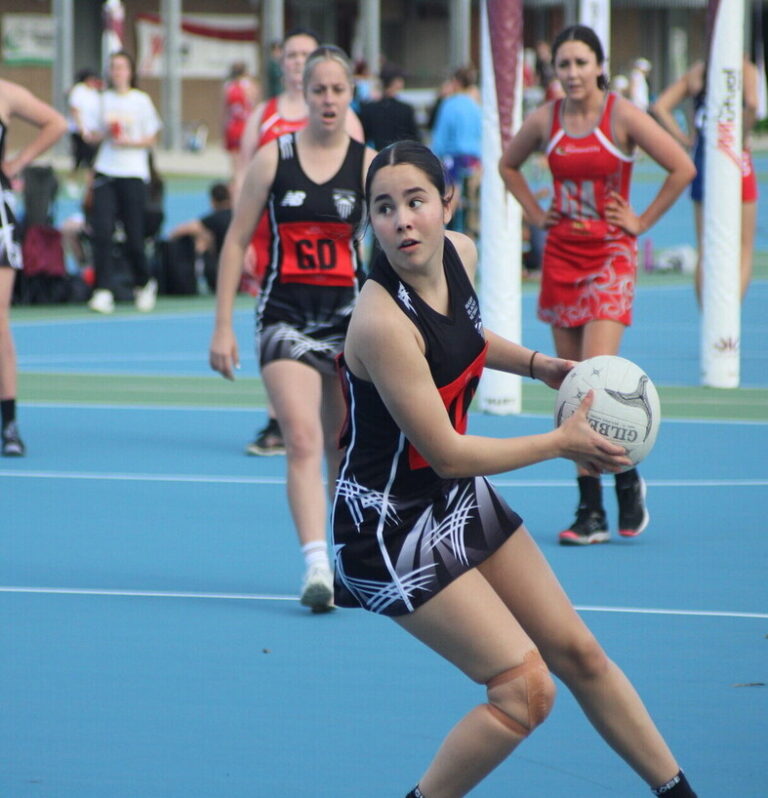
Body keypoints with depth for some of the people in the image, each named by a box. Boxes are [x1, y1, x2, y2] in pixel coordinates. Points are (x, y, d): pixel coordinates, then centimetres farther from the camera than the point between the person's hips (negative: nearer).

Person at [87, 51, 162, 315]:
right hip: (105, 173, 2)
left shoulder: (141, 100, 2)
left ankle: (144, 284, 25)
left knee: (134, 236, 0)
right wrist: (105, 132, -7)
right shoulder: (103, 100, 9)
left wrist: (130, 142, -14)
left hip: (133, 174, -2)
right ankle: (103, 291, -10)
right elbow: (95, 136, 14)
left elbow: (151, 139, 3)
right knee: (102, 231, -12)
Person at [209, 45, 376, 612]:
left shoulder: (368, 164, 1)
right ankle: (316, 566, -25)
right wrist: (223, 327, -1)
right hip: (286, 316, -2)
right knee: (302, 438, -17)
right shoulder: (273, 159, 0)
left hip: (349, 315, 2)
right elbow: (237, 241, 3)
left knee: (342, 447, 12)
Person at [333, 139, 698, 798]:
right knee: (526, 689, -13)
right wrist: (563, 442, -14)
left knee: (579, 655, 16)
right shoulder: (382, 322, -31)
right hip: (392, 526, -8)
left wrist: (540, 365, 4)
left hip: (462, 498, 8)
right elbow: (447, 454, -24)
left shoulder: (459, 254, -6)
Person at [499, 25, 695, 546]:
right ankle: (591, 512, 8)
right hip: (561, 255, 5)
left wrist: (643, 222, -6)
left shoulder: (623, 116, -8)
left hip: (610, 256, -5)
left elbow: (683, 168, -7)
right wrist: (535, 212, 12)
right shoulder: (545, 121, 4)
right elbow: (508, 164, 24)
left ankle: (628, 479, 5)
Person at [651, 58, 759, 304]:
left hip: (702, 162, 4)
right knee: (744, 248, 4)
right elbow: (752, 103, -27)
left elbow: (660, 107, 2)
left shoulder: (697, 71, 7)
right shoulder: (744, 69, -7)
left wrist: (686, 140, 3)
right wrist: (742, 138, -12)